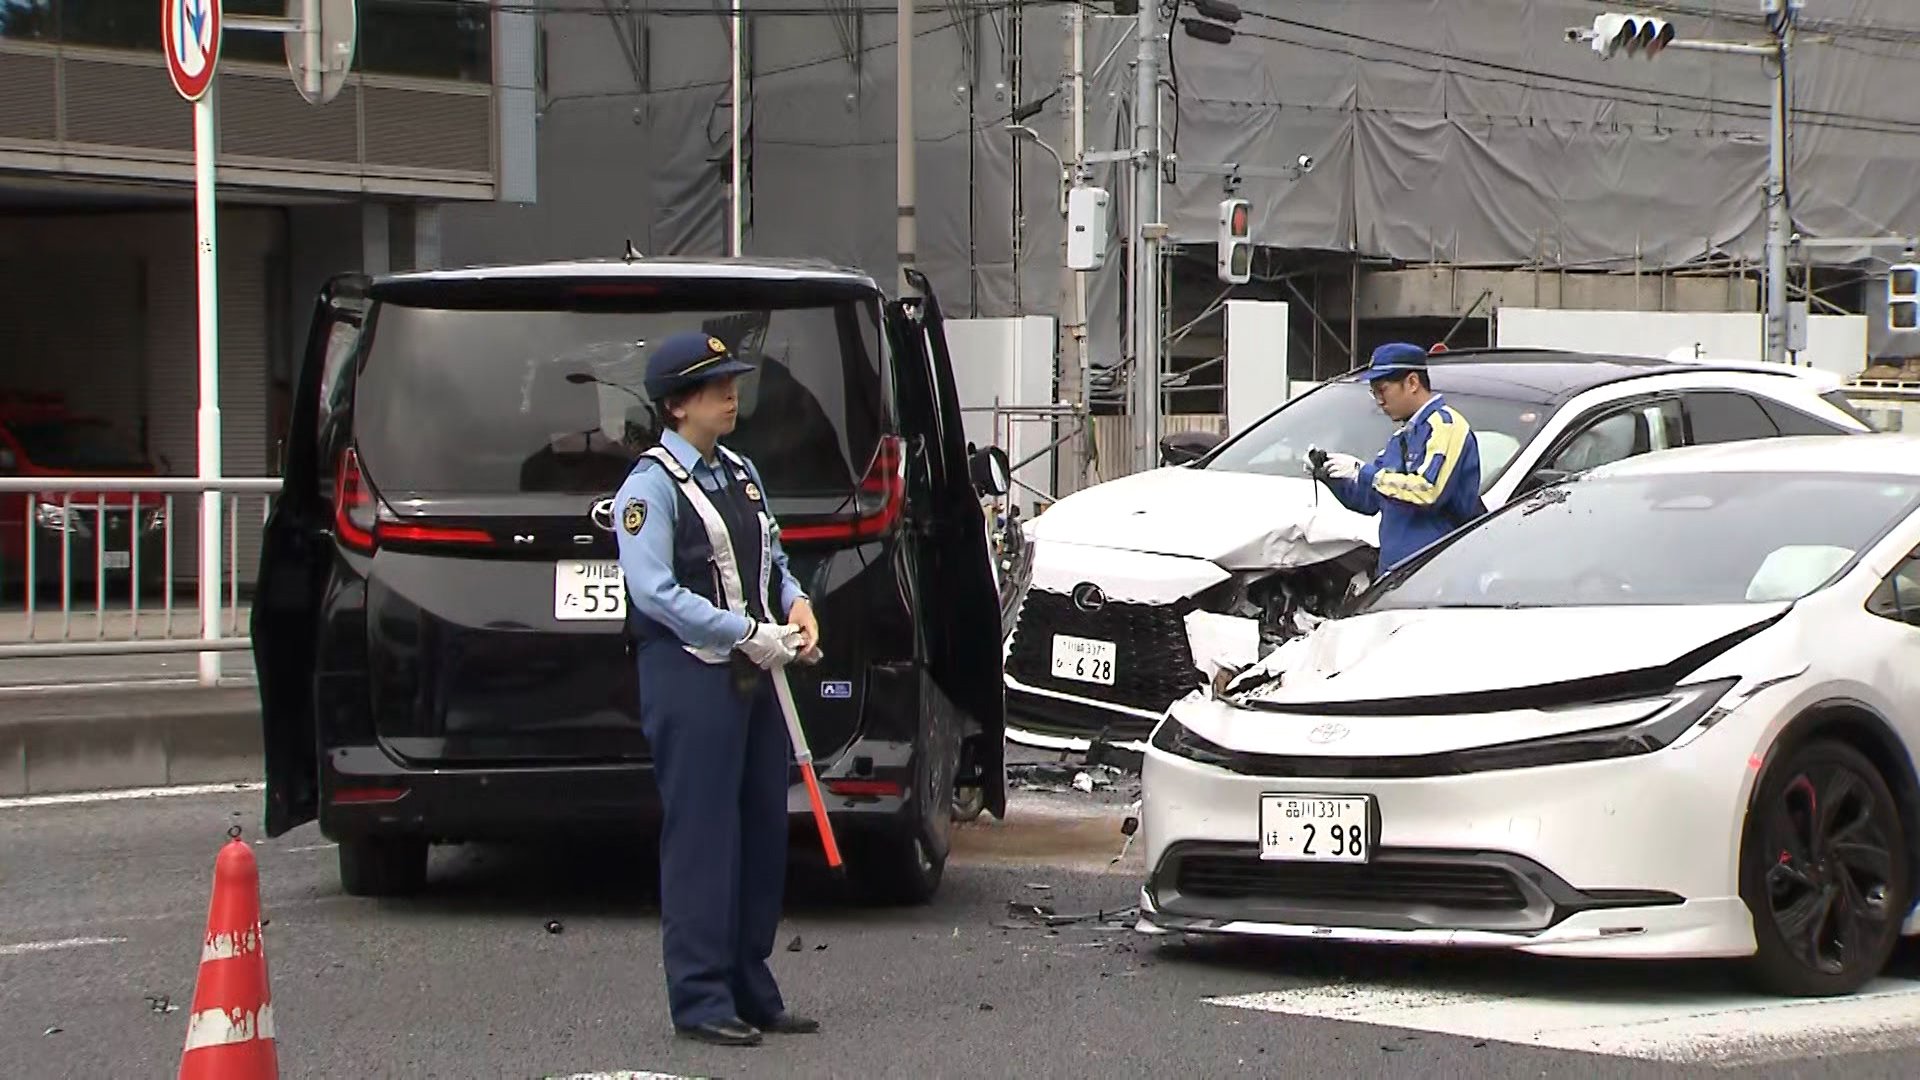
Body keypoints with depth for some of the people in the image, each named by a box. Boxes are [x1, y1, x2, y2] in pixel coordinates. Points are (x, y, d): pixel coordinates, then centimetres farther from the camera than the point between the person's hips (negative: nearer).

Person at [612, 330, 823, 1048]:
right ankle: (701, 1000, -2)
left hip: (753, 672, 9)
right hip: (690, 674, -8)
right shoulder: (652, 485, -10)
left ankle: (751, 991, 19)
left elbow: (772, 557, 25)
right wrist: (749, 632, -19)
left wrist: (795, 602, 3)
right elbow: (655, 590, -18)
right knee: (701, 834, -6)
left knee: (763, 831, 10)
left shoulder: (740, 473, 16)